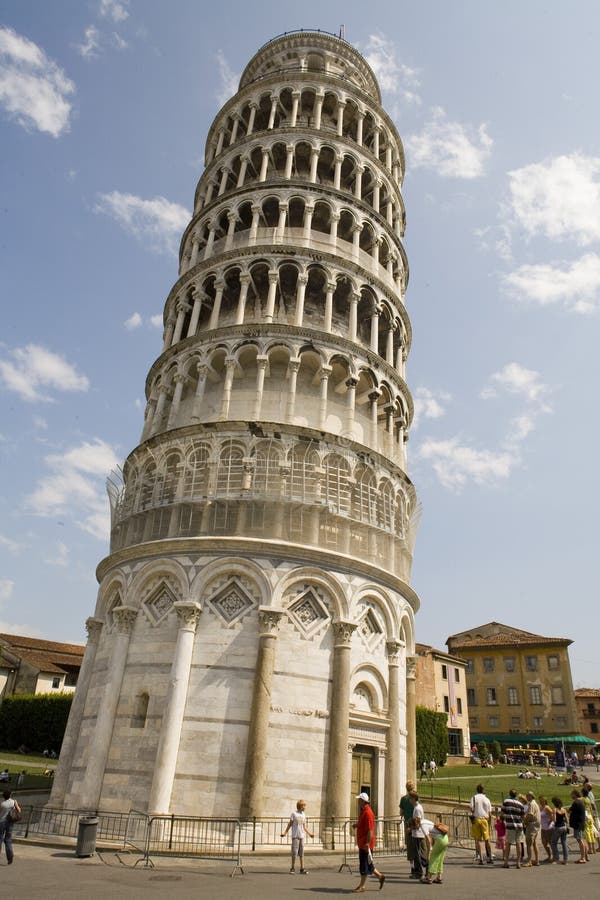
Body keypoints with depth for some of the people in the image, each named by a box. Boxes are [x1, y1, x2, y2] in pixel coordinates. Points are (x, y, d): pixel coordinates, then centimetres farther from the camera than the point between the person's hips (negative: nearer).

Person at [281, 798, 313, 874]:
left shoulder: (303, 815, 12)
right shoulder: (294, 814, -4)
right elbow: (290, 824, -2)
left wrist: (309, 833, 19)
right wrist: (285, 832, -9)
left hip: (302, 836, 5)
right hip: (295, 836, -5)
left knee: (301, 853, 5)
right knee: (294, 852, -2)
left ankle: (302, 869, 9)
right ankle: (293, 869, 8)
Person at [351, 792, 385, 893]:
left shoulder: (368, 813, -19)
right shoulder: (363, 811, 13)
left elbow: (370, 829, -23)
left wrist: (367, 843, -26)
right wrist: (356, 824, 11)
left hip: (366, 844, -10)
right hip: (362, 843, 10)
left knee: (365, 865, -1)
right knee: (367, 864, 17)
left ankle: (361, 886, 7)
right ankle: (380, 876, 28)